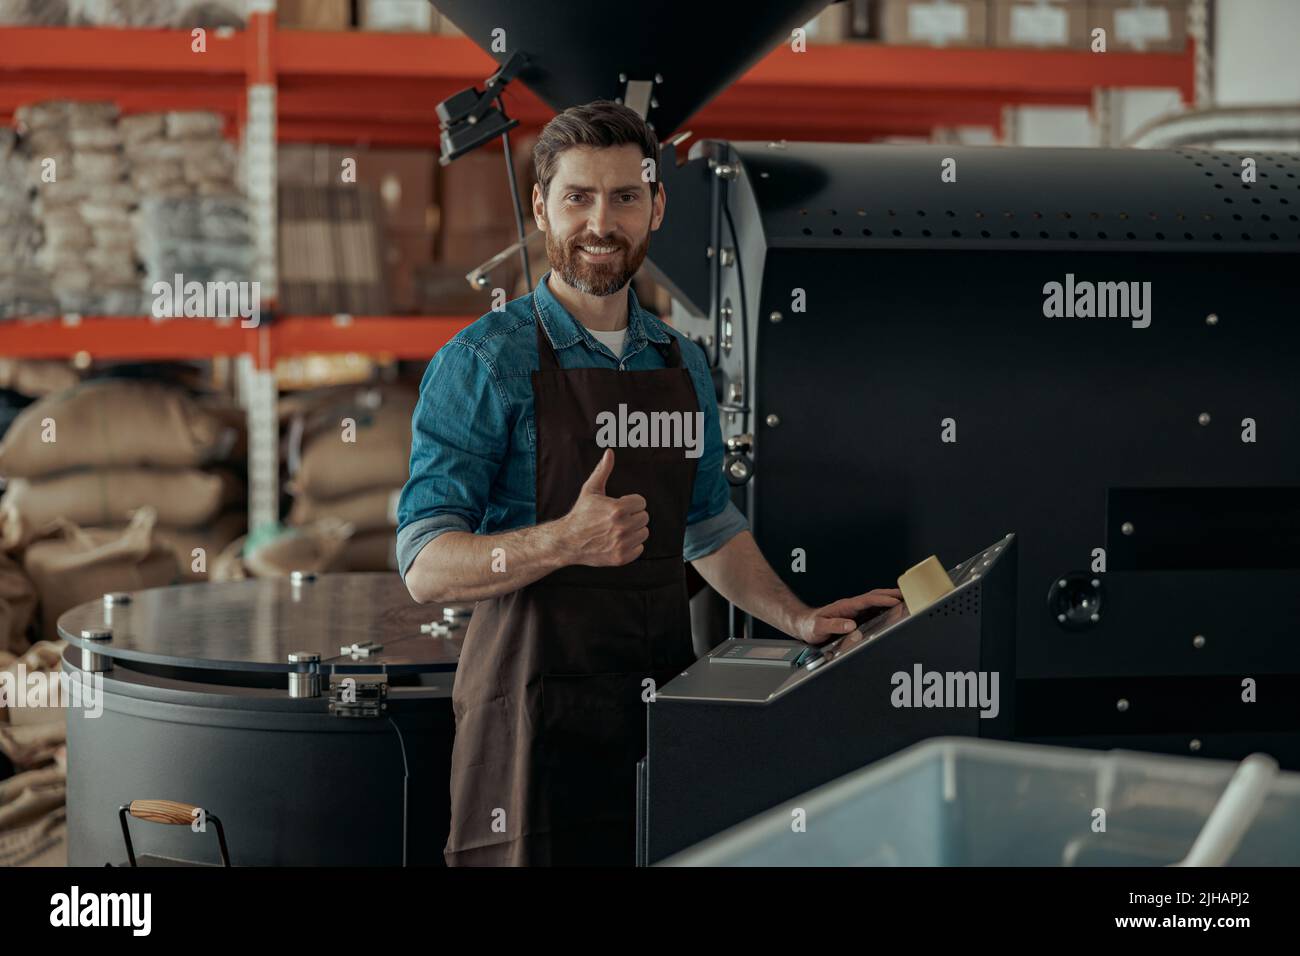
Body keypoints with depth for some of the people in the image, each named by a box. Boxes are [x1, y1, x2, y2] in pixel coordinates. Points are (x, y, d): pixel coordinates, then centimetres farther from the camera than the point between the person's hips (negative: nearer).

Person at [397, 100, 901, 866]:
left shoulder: (683, 363, 13)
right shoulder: (487, 363, -7)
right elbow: (426, 566, -13)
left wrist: (800, 620, 13)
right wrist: (566, 540, -26)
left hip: (660, 713, 5)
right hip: (541, 715, -5)